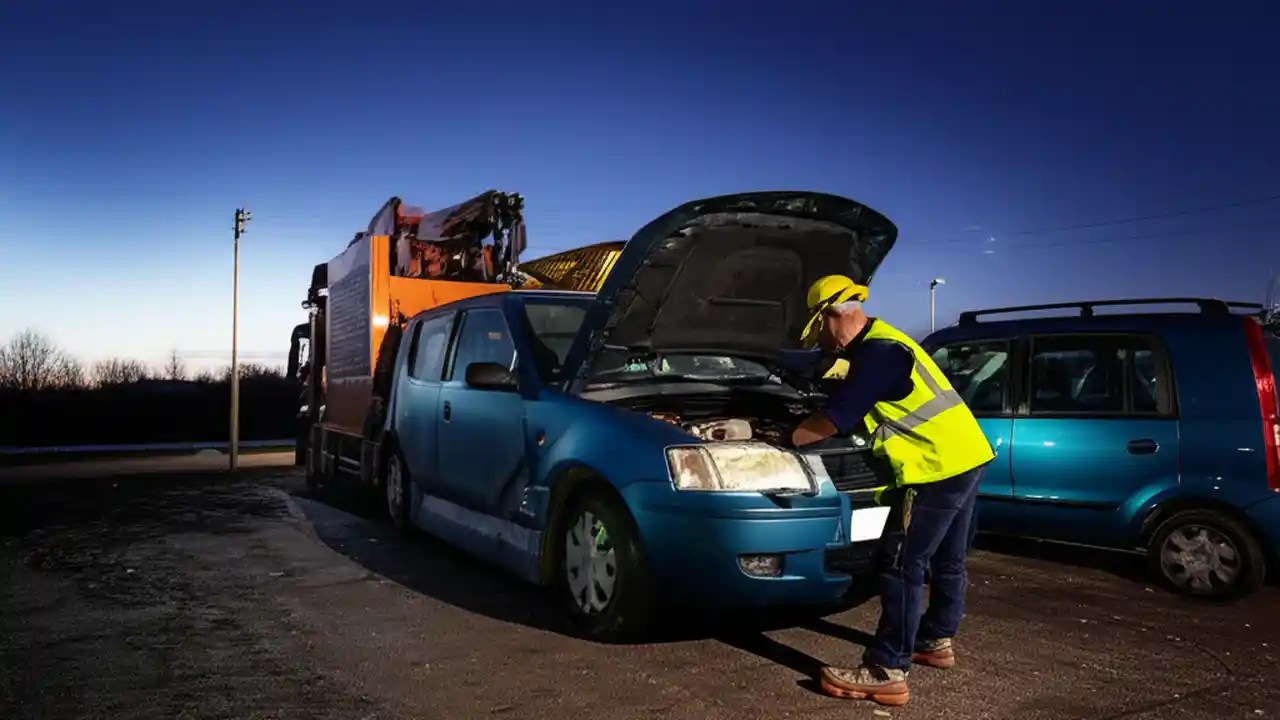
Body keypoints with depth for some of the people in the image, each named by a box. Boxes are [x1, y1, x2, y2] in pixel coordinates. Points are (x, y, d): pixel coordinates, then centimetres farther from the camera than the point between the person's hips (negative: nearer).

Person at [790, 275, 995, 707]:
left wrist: (787, 439, -1)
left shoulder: (877, 353, -17)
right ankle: (937, 642, 36)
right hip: (966, 455, 11)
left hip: (940, 466, -11)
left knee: (903, 566, -8)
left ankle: (887, 673, -4)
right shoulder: (883, 343, 17)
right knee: (946, 561, 21)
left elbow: (830, 422, -15)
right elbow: (846, 412, 25)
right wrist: (803, 425, 23)